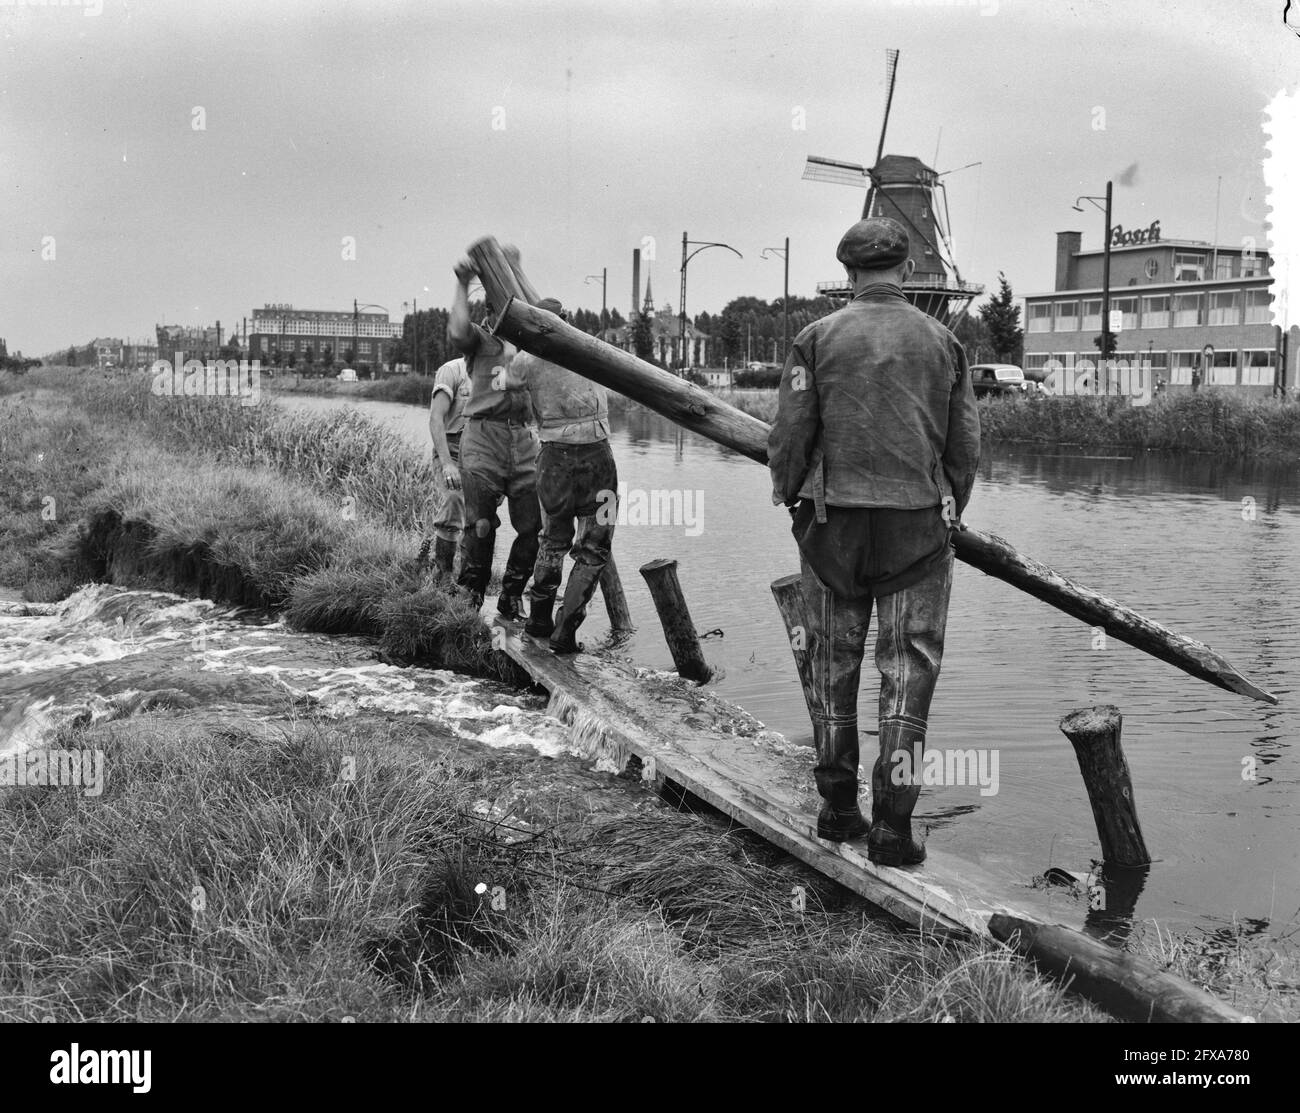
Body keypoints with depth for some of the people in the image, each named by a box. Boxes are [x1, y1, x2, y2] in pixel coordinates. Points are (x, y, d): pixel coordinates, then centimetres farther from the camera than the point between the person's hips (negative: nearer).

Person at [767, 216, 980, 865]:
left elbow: (790, 435, -4)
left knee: (834, 663, 11)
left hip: (833, 520, 0)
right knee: (909, 667, 4)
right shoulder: (942, 342, 5)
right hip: (918, 522, 0)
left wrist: (785, 496, 13)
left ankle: (838, 808, 20)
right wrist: (950, 511, 21)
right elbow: (966, 445, 8)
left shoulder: (818, 338, -1)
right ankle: (892, 824, 1)